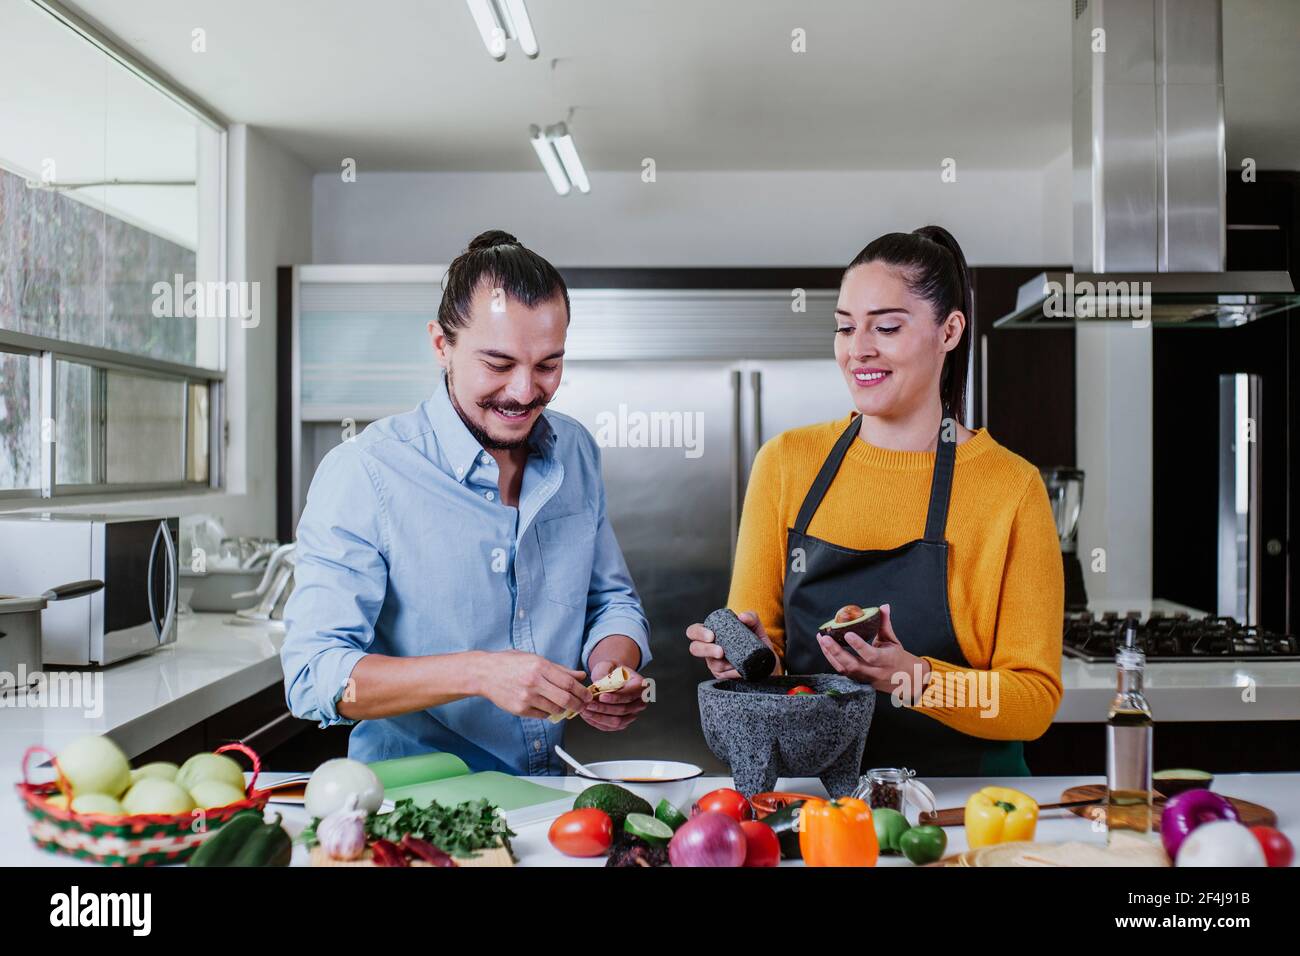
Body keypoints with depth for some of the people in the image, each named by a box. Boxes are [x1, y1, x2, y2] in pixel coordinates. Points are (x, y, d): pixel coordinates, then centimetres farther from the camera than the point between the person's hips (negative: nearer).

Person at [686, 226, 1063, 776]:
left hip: (960, 789, -2)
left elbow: (1037, 700, -3)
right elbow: (756, 644, 11)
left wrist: (917, 680, -20)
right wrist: (748, 654, -12)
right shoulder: (785, 462, 7)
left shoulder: (1011, 487, -2)